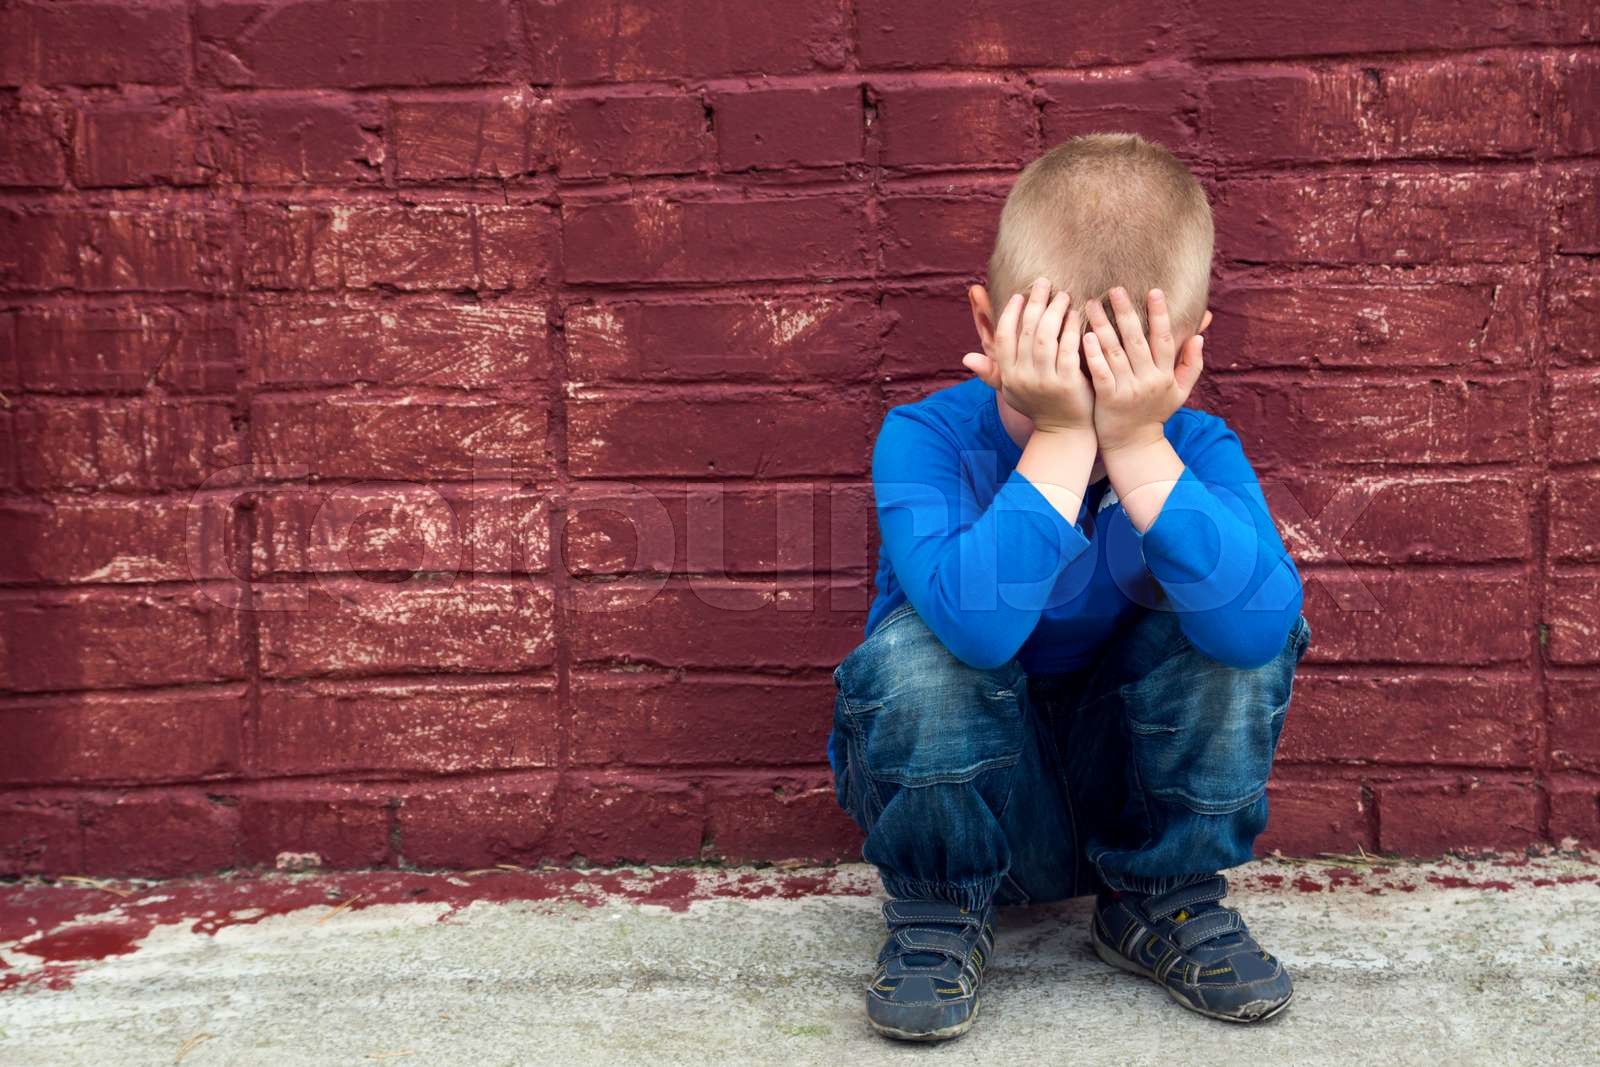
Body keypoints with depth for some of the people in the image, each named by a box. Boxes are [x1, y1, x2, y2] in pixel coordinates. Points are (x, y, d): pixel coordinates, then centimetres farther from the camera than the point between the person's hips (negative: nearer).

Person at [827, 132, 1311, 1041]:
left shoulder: (1196, 451, -13)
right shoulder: (926, 439, -20)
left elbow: (1260, 624, -33)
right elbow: (980, 621, -40)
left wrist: (1138, 445, -36)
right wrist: (1061, 438, -37)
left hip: (1134, 789, 2)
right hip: (973, 811, -1)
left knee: (1239, 631, -23)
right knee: (913, 651, -32)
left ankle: (1165, 901, 0)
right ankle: (942, 913, -5)